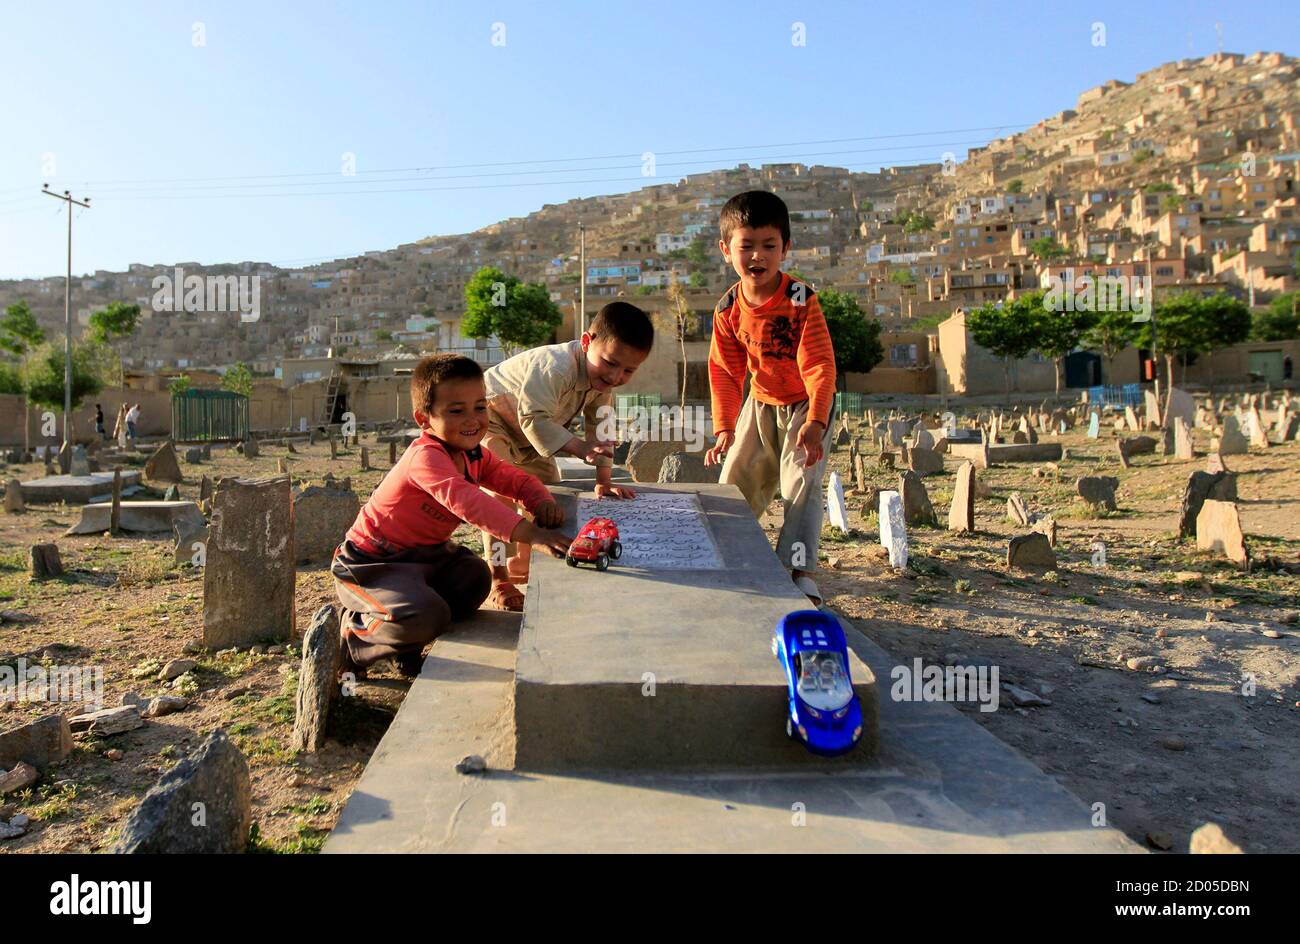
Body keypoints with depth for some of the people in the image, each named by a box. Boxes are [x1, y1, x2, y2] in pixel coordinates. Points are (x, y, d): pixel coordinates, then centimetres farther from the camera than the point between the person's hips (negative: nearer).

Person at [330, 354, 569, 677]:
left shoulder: (474, 456, 3)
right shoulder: (426, 457, -28)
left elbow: (517, 479, 7)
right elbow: (465, 500, -44)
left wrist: (542, 502, -19)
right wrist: (530, 534, -53)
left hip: (423, 554, 9)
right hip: (372, 563, -8)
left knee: (475, 576, -13)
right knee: (426, 617, -29)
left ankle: (409, 644, 7)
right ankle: (352, 637, 3)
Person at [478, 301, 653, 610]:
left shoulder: (601, 379, -10)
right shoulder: (554, 367, -38)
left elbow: (598, 428, -7)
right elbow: (534, 419, -43)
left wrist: (604, 482, -14)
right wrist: (580, 448, -52)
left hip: (526, 434, 9)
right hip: (487, 419, -9)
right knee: (502, 492, -21)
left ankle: (521, 564, 28)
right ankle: (499, 581, -13)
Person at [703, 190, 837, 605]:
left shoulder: (800, 300, -23)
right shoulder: (728, 310, -10)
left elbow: (820, 365, -25)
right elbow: (725, 371, -4)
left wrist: (815, 421, -35)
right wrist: (724, 428, -9)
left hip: (807, 404, -4)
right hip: (760, 404, 5)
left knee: (801, 483, -16)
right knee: (733, 484, 9)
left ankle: (799, 568, -10)